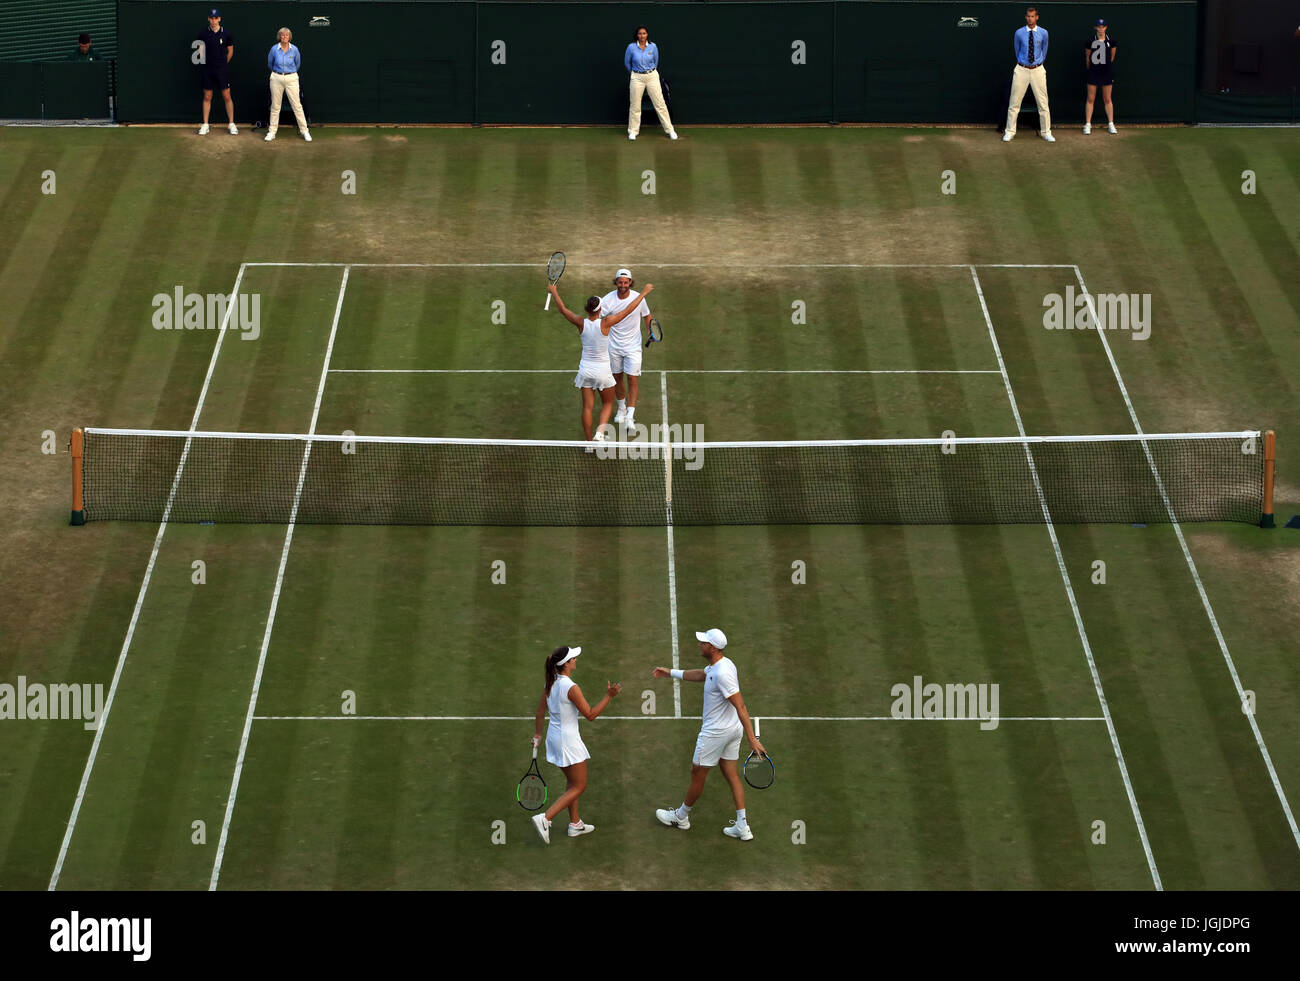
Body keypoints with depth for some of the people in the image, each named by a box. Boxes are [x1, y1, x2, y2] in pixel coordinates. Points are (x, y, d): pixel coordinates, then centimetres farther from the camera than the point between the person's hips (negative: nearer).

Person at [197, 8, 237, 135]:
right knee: (207, 97, 6)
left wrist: (223, 63, 9)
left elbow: (230, 51, 9)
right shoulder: (203, 34, 1)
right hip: (208, 70, 1)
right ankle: (205, 125, 11)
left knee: (227, 96, -1)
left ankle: (232, 124, 6)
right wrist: (205, 62, 7)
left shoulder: (226, 34, -1)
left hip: (222, 70, -1)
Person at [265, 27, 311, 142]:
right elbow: (270, 64, 15)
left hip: (291, 79, 0)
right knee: (275, 106, 5)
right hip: (277, 79, 0)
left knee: (297, 105, -2)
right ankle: (272, 131, 12)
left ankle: (304, 131, 3)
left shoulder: (294, 50, -4)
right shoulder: (274, 49, -4)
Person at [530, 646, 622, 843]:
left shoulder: (551, 683, 0)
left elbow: (541, 709, 11)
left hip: (554, 736, 9)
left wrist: (538, 733, 21)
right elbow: (590, 715, -19)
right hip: (568, 740, -9)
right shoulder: (570, 688, -25)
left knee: (572, 782, 22)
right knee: (579, 787, 2)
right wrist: (609, 696, -16)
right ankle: (544, 818, -10)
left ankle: (575, 823, 30)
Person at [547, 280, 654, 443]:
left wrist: (554, 292, 18)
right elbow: (628, 310, -16)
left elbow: (563, 309, 3)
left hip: (585, 369, 3)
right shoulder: (604, 323, -20)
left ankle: (589, 440, 16)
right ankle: (600, 432, -4)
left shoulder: (581, 323, -12)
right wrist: (644, 292, -8)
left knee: (587, 406, 10)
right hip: (602, 371, -3)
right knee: (607, 403, 16)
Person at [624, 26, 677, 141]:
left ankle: (670, 130, 3)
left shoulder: (653, 47, -3)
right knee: (635, 106, 3)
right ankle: (633, 131, 15)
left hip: (652, 76, 0)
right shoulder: (631, 47, -6)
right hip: (637, 78, 0)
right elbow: (627, 63, 9)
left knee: (660, 104, -1)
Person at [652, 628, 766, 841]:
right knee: (732, 776, 11)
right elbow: (700, 675, 26)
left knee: (697, 774, 11)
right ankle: (742, 827, 11)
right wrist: (671, 673, 34)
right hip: (732, 730, 9)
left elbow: (741, 707, -29)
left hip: (715, 733, -9)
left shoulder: (722, 673, -28)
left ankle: (681, 816, 30)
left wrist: (752, 739, -30)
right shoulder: (717, 665, 3)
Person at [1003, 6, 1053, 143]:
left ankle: (1046, 132, 11)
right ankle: (1010, 132, 8)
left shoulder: (1043, 33, -1)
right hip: (1021, 69, 0)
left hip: (1038, 70, 1)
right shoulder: (1019, 33, -2)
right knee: (1014, 102, 1)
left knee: (1043, 102, 3)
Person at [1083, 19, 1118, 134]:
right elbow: (1087, 58, 8)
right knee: (1090, 99, 1)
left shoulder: (1111, 41, -1)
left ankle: (1111, 124, 13)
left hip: (1106, 72, 1)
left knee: (1107, 100, 6)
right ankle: (1087, 124, 5)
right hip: (1093, 73, -1)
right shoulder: (1091, 41, -3)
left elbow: (1112, 56, 12)